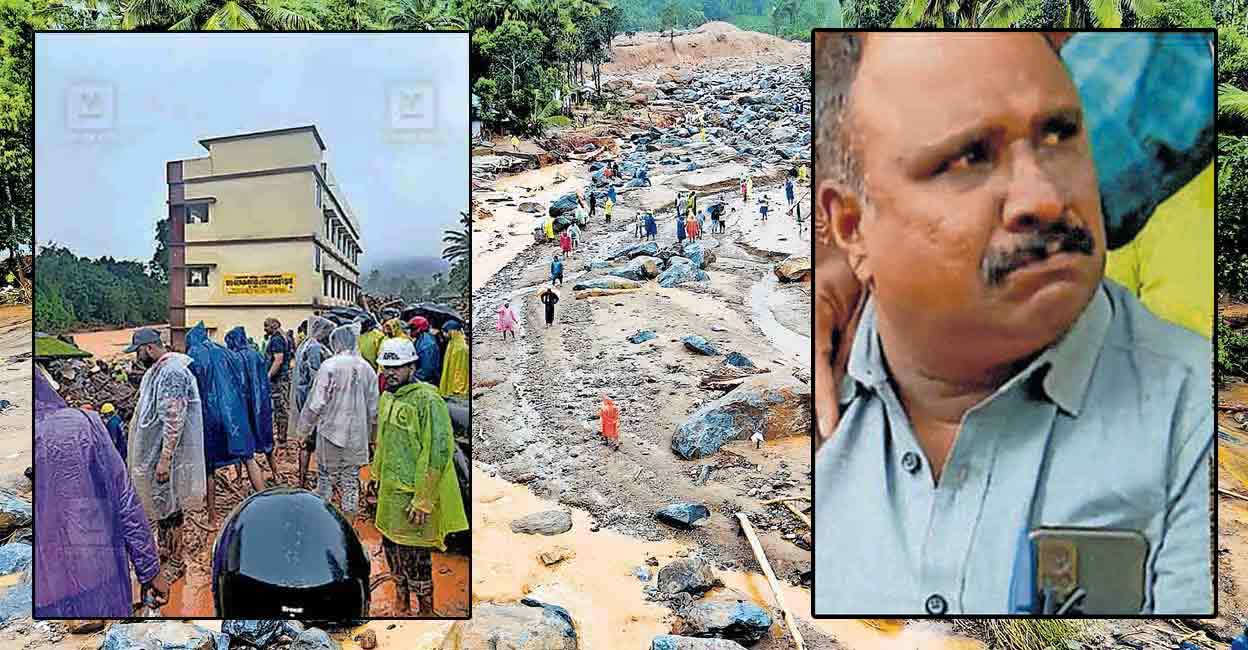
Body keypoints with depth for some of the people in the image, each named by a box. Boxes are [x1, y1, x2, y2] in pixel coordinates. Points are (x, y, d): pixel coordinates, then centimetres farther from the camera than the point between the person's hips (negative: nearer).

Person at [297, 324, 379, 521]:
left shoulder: (329, 366, -13)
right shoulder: (367, 368, 0)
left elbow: (316, 403, -12)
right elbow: (373, 408, 6)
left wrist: (304, 429, -1)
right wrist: (371, 434, 18)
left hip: (331, 431, -3)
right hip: (357, 433, 3)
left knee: (326, 477, 11)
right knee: (351, 479, 11)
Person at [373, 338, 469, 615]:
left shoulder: (427, 400, -18)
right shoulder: (387, 398, 10)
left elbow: (439, 453, -22)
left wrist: (424, 500, -22)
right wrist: (377, 477, 22)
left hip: (414, 494, -9)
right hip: (389, 491, 9)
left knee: (415, 558, -1)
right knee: (391, 547, 19)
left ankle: (426, 611, 16)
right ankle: (402, 607, 37)